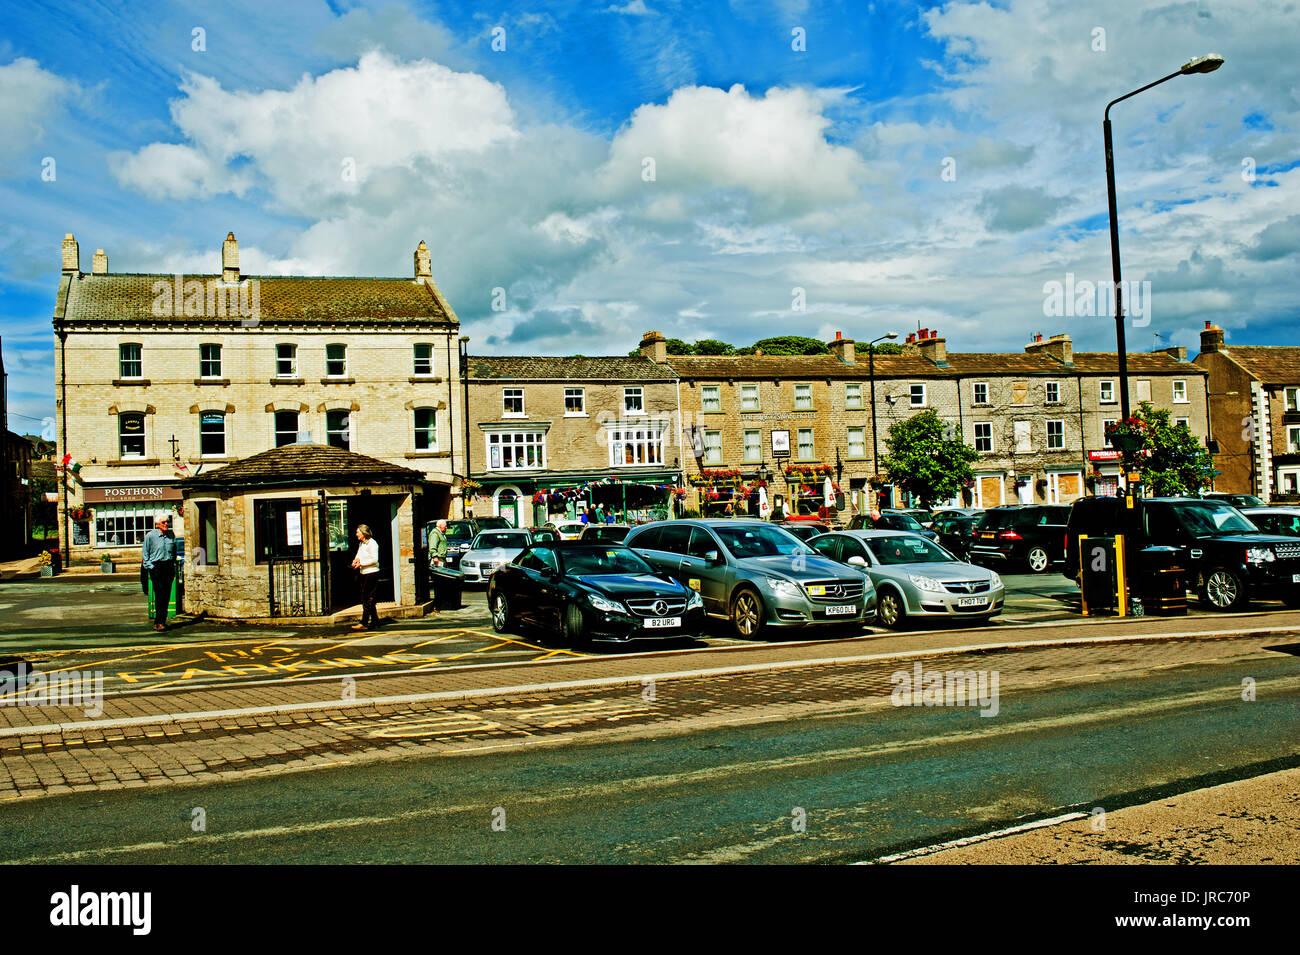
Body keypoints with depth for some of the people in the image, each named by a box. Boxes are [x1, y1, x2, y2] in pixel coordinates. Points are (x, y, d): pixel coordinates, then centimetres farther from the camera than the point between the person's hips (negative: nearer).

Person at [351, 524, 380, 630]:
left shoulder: (372, 543, -10)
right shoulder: (361, 544, 17)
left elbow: (374, 559, -16)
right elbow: (358, 556, 19)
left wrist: (361, 563, -18)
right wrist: (356, 560, -3)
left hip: (372, 573, -9)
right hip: (364, 574, 9)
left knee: (367, 599, -11)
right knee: (365, 599, 9)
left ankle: (364, 623, -14)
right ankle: (375, 621, 15)